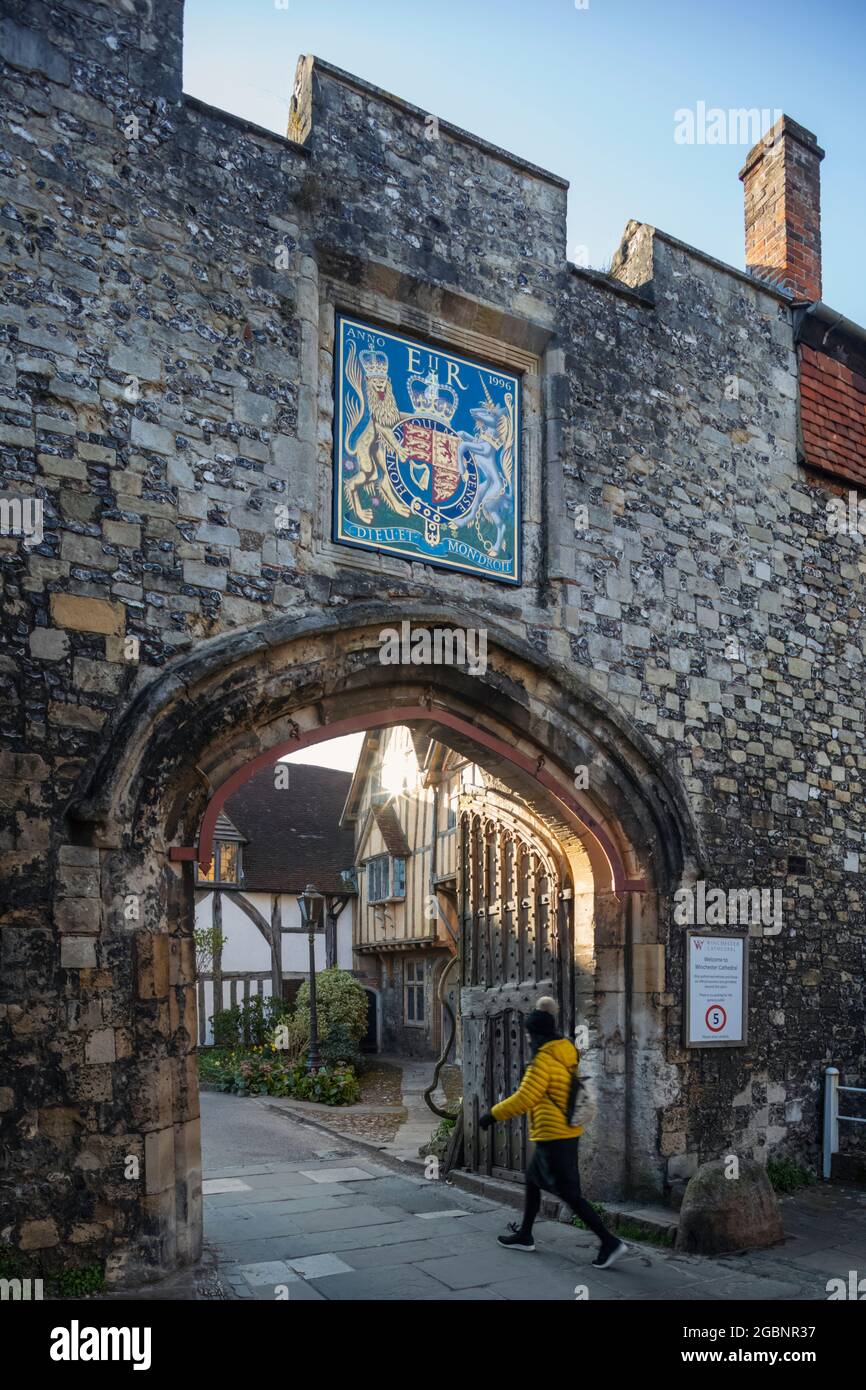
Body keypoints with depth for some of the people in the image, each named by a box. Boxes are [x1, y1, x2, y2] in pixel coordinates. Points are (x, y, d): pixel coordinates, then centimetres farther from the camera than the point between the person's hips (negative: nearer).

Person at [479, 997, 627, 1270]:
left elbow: (524, 1098, -22)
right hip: (568, 1132, 10)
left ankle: (610, 1242, -5)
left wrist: (492, 1115, -14)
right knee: (533, 1180, 21)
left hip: (552, 1136, -10)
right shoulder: (567, 1053, 5)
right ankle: (524, 1236, 32)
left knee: (569, 1193, -4)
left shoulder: (544, 1059, -18)